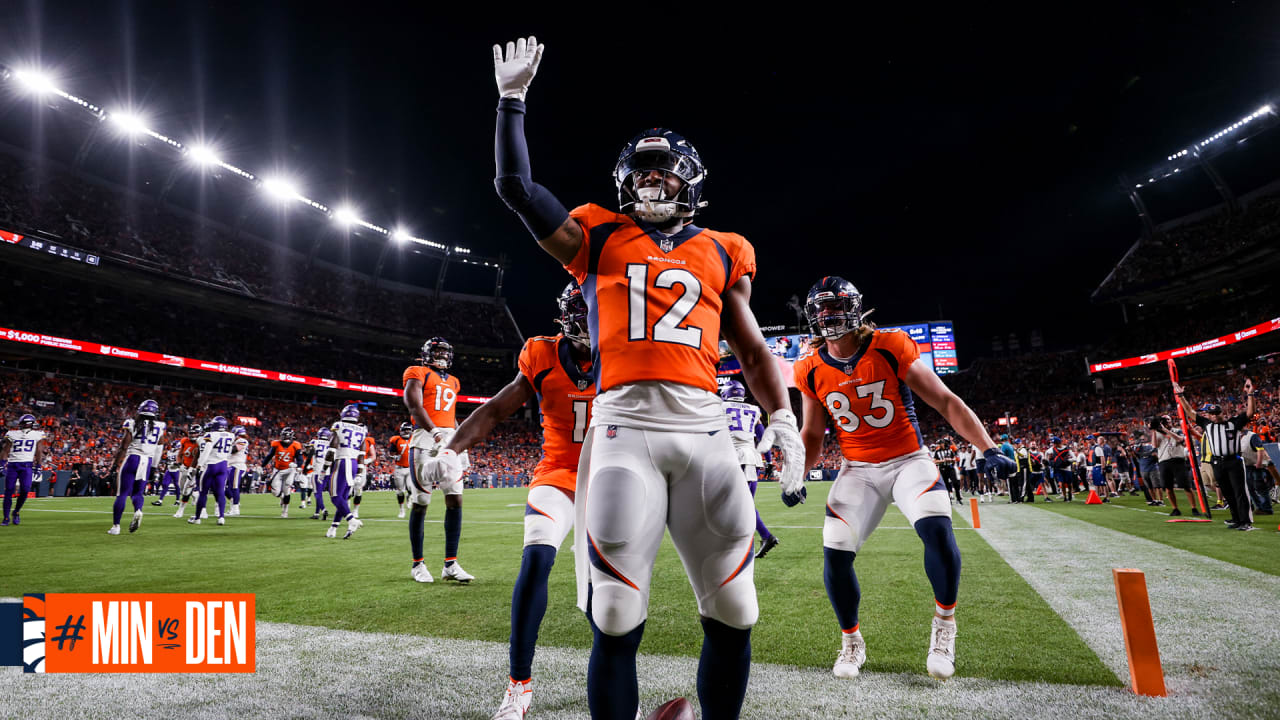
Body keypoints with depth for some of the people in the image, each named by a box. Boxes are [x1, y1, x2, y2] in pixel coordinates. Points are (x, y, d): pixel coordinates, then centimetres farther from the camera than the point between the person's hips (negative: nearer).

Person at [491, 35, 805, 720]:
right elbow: (516, 187, 9)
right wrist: (512, 98, 14)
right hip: (624, 425, -2)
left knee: (731, 613, 5)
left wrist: (782, 418, 5)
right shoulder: (599, 239, 15)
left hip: (704, 428, 3)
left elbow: (754, 351, 18)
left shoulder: (722, 253, 19)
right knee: (615, 621, -2)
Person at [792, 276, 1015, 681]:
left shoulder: (890, 349, -12)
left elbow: (945, 402, -9)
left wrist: (988, 449, -17)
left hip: (908, 460, -2)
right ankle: (852, 643, 17)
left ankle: (943, 629, 1)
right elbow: (812, 434, 9)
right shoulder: (813, 372, -3)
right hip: (858, 469, 3)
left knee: (937, 531, -26)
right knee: (835, 554, -9)